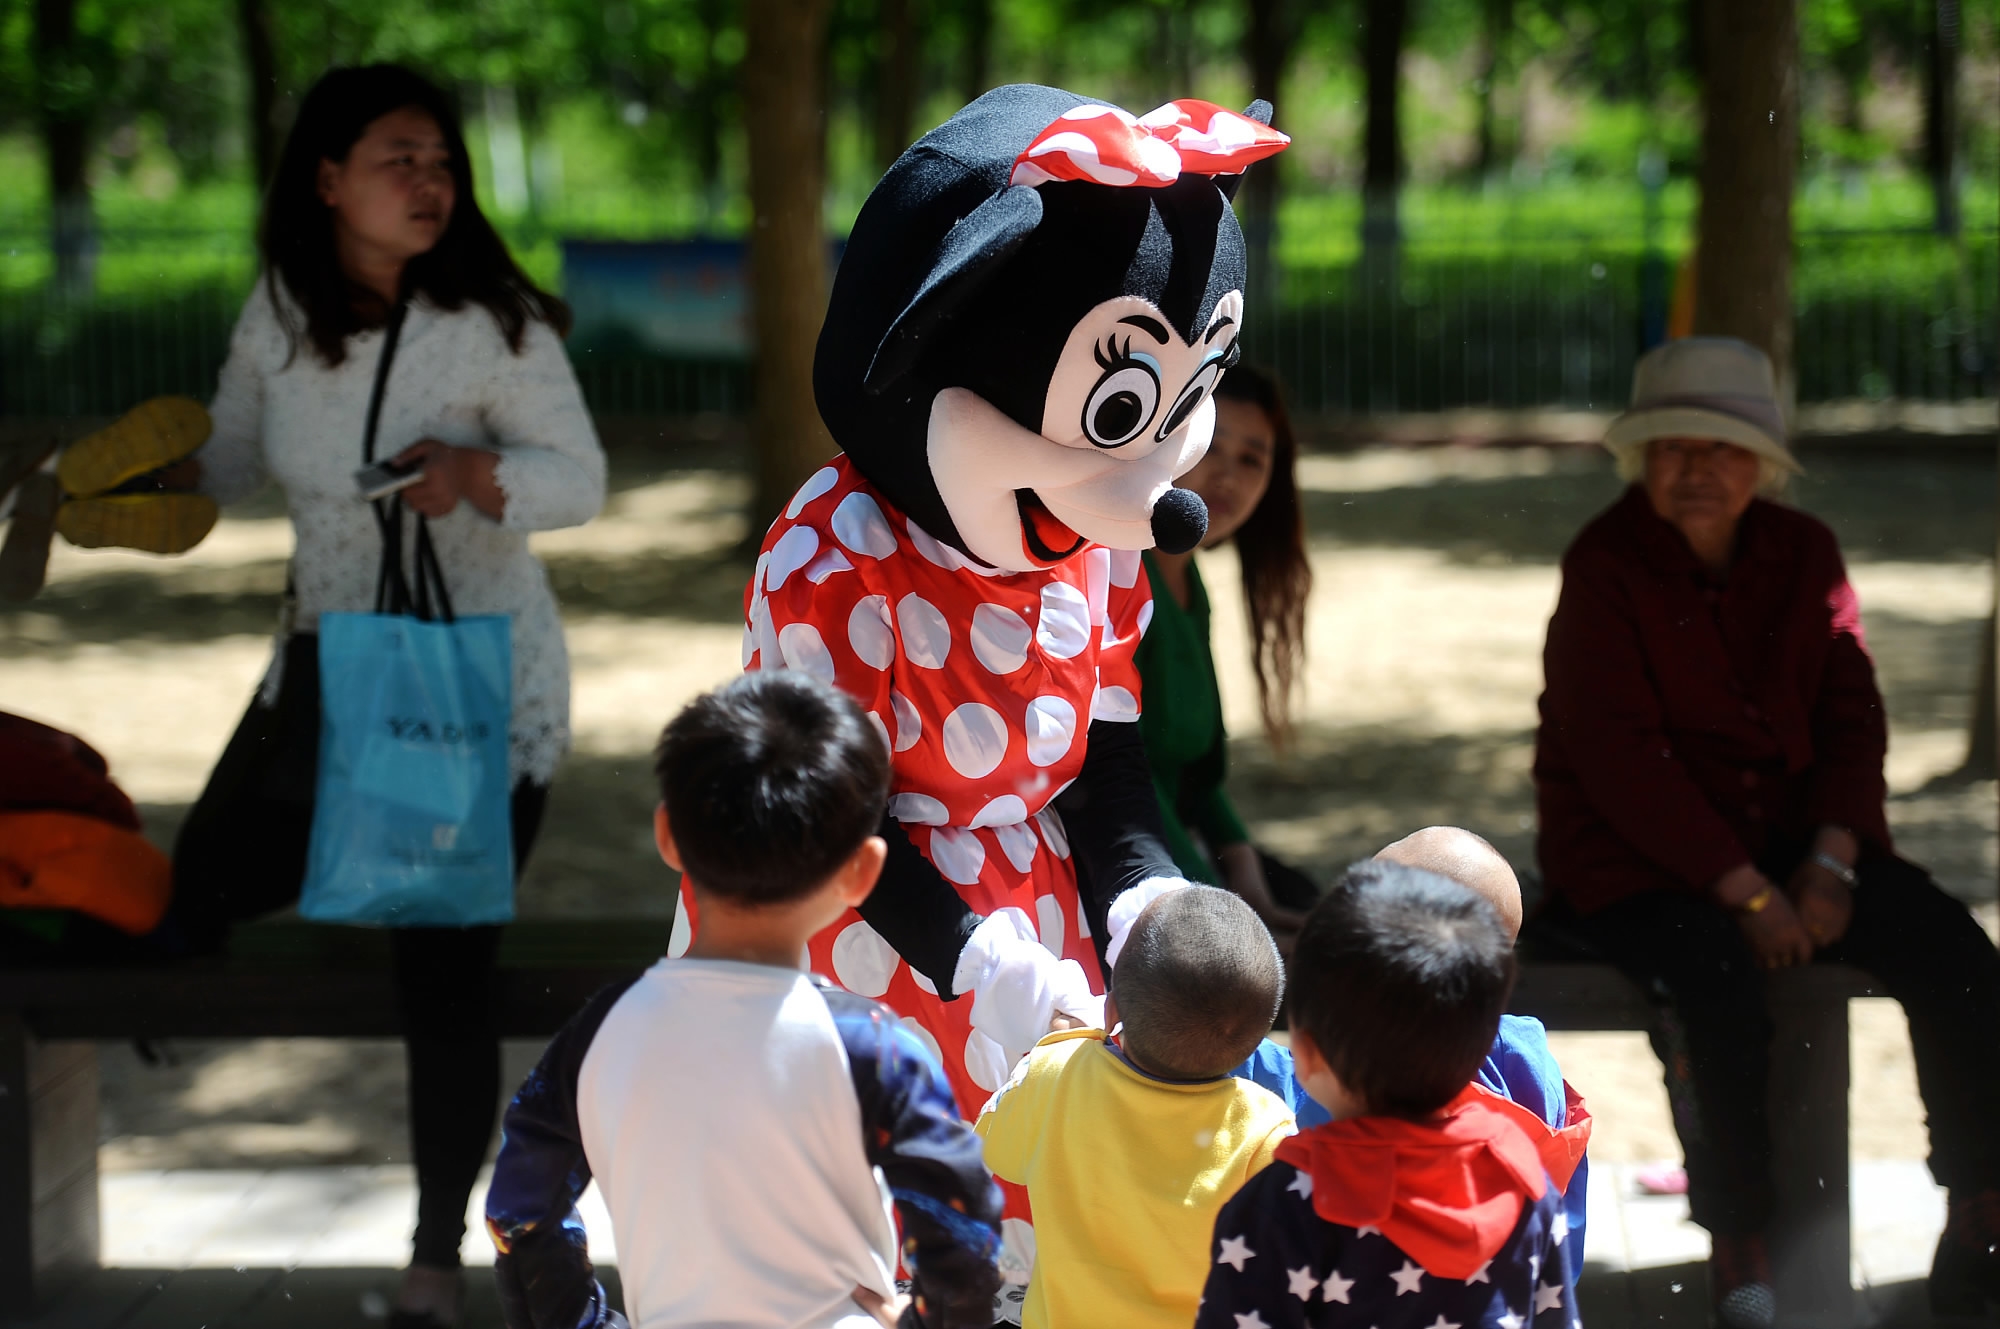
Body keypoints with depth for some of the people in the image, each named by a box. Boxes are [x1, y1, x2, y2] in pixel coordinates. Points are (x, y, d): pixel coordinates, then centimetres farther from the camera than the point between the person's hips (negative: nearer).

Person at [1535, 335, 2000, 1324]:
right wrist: (1746, 894, -21)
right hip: (1638, 856, -5)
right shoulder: (1604, 568, -12)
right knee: (1727, 993, -34)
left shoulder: (1802, 554, 4)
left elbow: (1852, 718, 5)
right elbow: (1622, 760, -17)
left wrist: (1830, 864, -11)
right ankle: (1738, 1244, -16)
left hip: (1788, 829, 5)